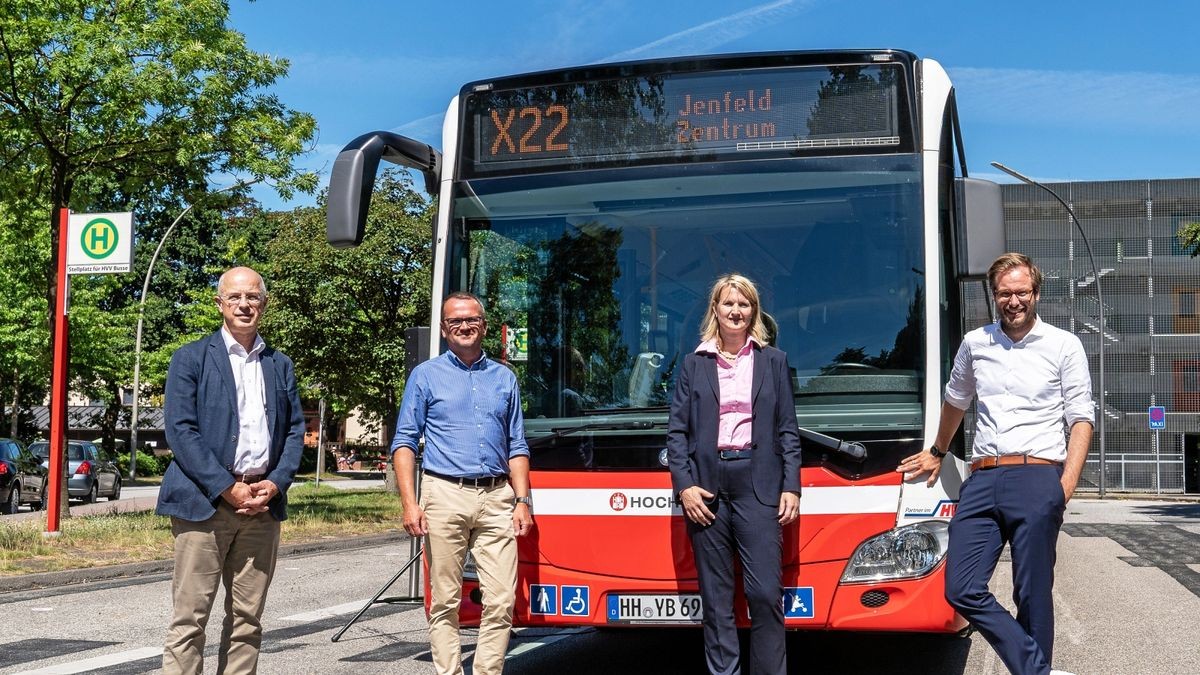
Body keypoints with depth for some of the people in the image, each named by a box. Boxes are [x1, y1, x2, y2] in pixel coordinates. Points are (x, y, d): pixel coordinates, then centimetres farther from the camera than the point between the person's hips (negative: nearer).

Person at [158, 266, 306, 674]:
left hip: (262, 503, 4)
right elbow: (180, 431, -6)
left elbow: (295, 431, 12)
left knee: (247, 618, 7)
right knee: (190, 615, -4)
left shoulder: (280, 366, 16)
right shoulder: (191, 359, 3)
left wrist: (274, 484, -5)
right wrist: (228, 489, -13)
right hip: (204, 501, -4)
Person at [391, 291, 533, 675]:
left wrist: (523, 501, 5)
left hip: (496, 499, 2)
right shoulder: (426, 376, 9)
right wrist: (409, 504, -7)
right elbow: (405, 442, 4)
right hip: (445, 496, -2)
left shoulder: (504, 378, 17)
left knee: (501, 602, -4)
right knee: (445, 602, 0)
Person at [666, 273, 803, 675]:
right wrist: (684, 485, -5)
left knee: (765, 593, -7)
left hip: (758, 484, -1)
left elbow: (788, 431, 8)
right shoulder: (694, 363, 11)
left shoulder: (773, 361, 11)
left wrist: (791, 488, 0)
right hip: (707, 486, 1)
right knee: (716, 597, 4)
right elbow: (677, 430, 7)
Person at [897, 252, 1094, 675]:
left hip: (1036, 480, -4)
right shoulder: (975, 343, 15)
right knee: (962, 590, -5)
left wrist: (1066, 485, -11)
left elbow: (1081, 420, 1)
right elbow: (955, 401, 32)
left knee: (1032, 596, -1)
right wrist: (937, 453, 40)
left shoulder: (1064, 346, 4)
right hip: (982, 479, 4)